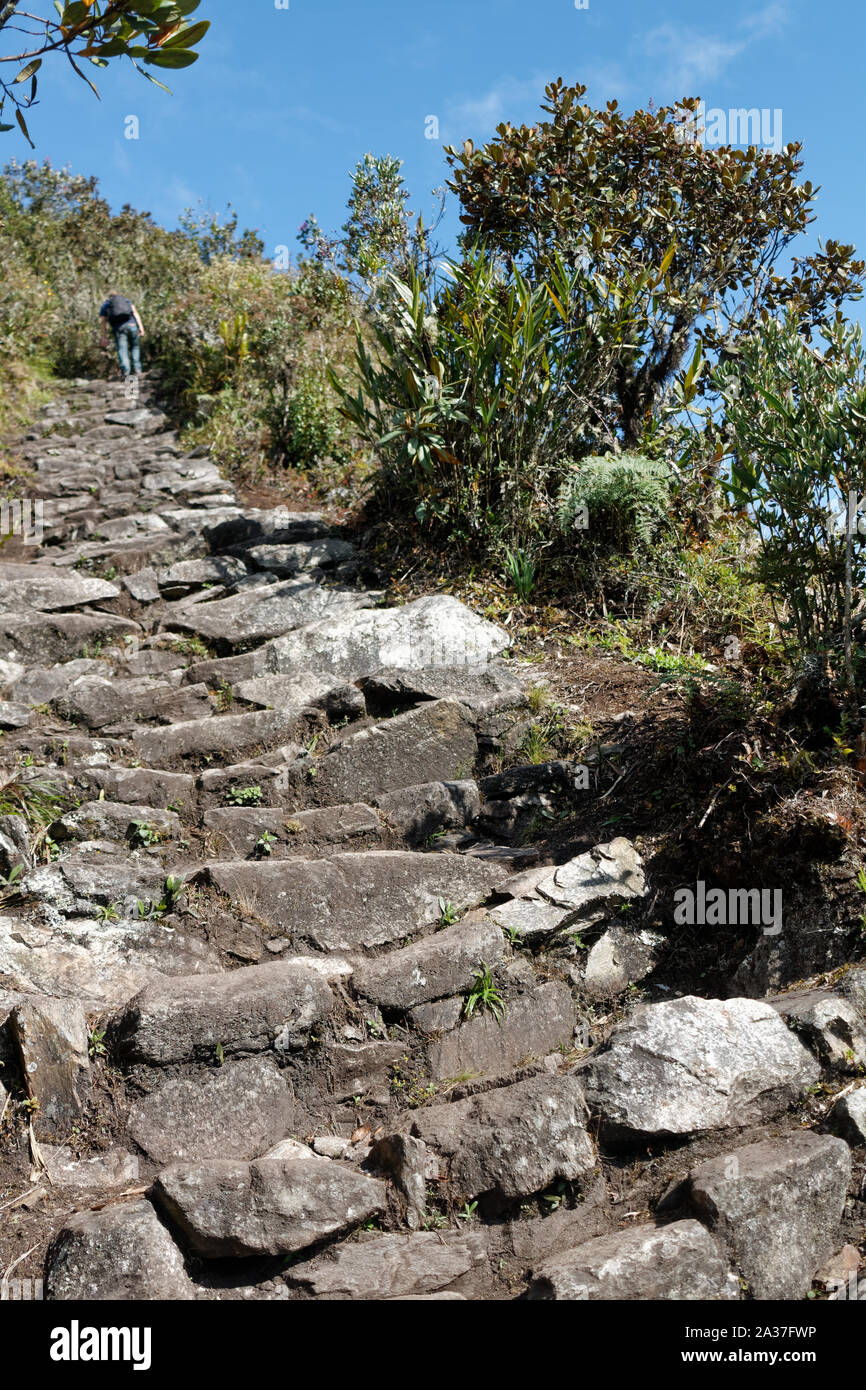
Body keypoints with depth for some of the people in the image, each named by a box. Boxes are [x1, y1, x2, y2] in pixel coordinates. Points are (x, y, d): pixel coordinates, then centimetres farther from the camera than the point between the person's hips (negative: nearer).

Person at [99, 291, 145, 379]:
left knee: (122, 350, -5)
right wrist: (141, 327, 3)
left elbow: (103, 322, 11)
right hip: (132, 325, 1)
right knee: (135, 347, 16)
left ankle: (125, 371, -23)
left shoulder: (105, 305, 23)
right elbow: (135, 312, 10)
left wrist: (104, 337, 8)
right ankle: (136, 369, 5)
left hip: (118, 328, -1)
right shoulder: (126, 300, 25)